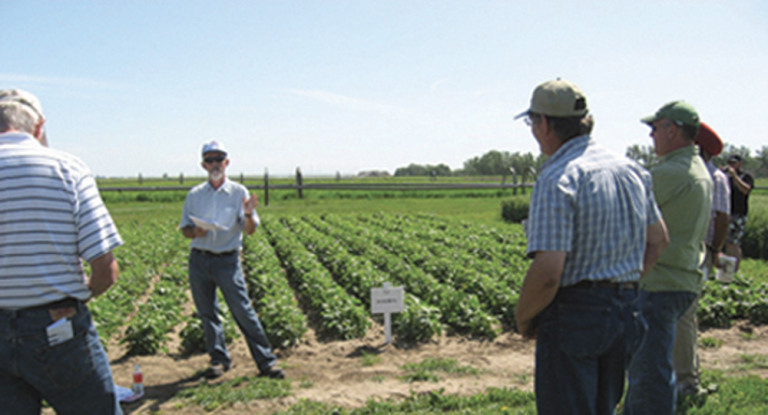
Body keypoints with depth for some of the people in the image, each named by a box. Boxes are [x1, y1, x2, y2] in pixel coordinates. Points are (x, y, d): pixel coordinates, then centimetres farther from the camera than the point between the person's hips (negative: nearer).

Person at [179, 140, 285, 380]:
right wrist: (195, 232, -11)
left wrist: (248, 215, -25)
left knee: (243, 311, -6)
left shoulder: (239, 193, 1)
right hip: (199, 260, 3)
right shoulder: (195, 195, 9)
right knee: (207, 314, 10)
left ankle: (266, 362, 0)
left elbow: (250, 230, -3)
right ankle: (219, 359, 24)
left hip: (227, 260, -3)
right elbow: (185, 229, 12)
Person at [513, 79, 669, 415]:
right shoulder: (631, 169, 8)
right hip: (625, 312, 8)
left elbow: (547, 272, -26)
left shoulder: (558, 179, -19)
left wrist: (523, 318, -9)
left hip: (573, 317, -8)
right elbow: (657, 239, 18)